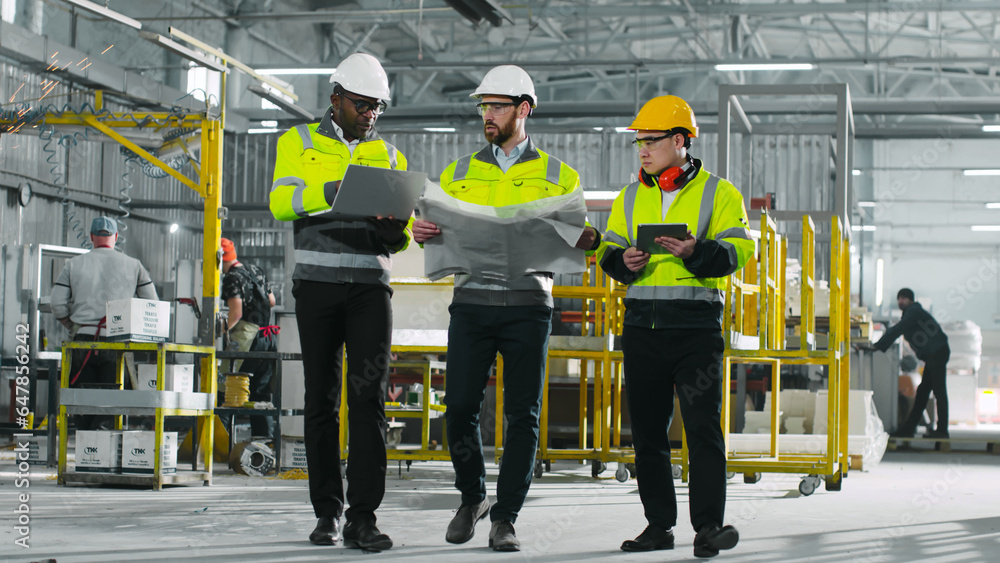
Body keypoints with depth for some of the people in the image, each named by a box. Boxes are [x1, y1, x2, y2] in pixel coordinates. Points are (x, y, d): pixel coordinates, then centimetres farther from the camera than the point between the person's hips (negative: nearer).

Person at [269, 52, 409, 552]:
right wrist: (331, 191, -24)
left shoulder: (388, 155, 16)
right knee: (322, 397, 3)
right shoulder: (300, 142, 10)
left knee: (369, 395, -10)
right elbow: (280, 202, -7)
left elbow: (402, 232, 14)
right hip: (317, 282, -1)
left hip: (370, 285, 1)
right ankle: (327, 512, 11)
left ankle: (362, 518, -11)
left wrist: (395, 233, -11)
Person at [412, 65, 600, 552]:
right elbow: (442, 233, 13)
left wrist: (589, 239, -13)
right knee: (460, 407, -2)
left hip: (527, 305, -1)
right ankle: (471, 497, 21)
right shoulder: (458, 173, 16)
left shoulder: (558, 176, 11)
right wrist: (422, 233, -10)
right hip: (471, 302, 2)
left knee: (522, 415, -2)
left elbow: (572, 240, 10)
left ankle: (505, 517, 5)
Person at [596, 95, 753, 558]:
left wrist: (694, 252, -24)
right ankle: (659, 524, 14)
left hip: (696, 325, -4)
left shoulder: (719, 193, 3)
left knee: (703, 425, -11)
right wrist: (624, 261, -9)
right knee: (647, 429, 6)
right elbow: (607, 251, 13)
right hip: (642, 324, 4)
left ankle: (708, 524, -8)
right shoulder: (630, 197, 17)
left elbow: (735, 253, -6)